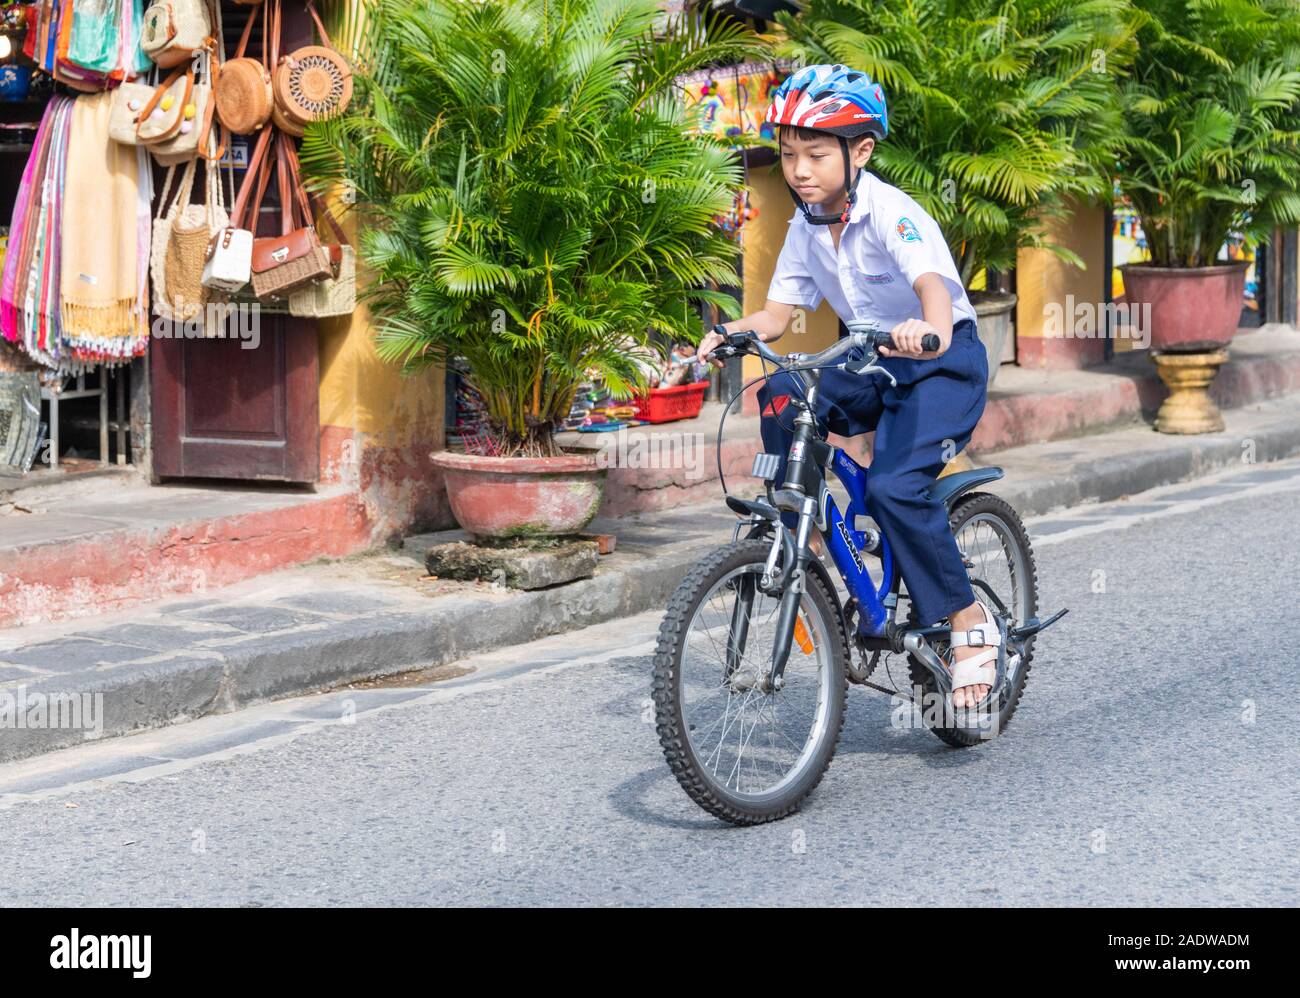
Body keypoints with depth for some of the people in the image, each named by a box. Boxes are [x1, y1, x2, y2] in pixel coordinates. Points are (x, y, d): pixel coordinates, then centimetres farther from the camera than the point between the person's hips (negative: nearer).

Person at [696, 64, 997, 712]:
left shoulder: (892, 213, -22)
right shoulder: (807, 226, -1)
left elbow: (932, 282, -39)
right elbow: (777, 314, 0)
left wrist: (930, 330, -60)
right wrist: (730, 335, -20)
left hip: (943, 363, -6)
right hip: (872, 364, 6)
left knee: (893, 487, -25)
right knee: (781, 400, -21)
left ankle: (968, 621, -10)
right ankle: (806, 539, -7)